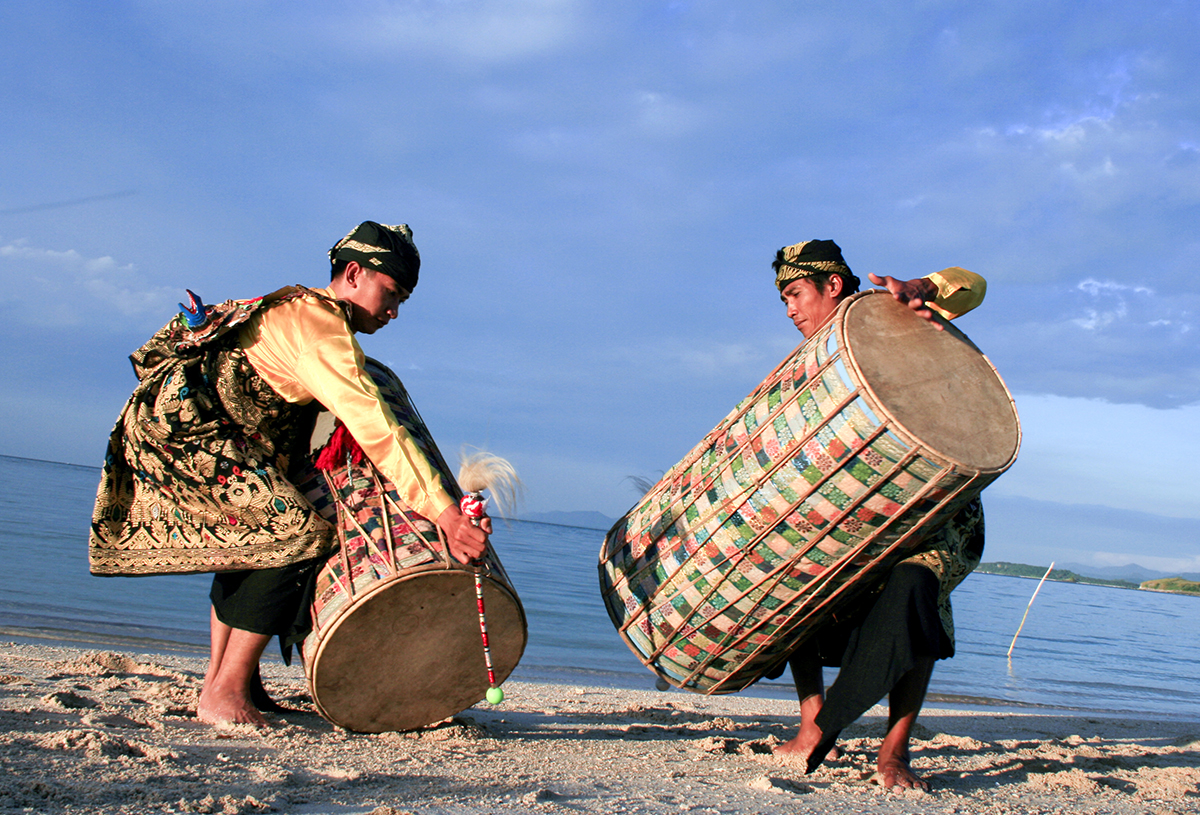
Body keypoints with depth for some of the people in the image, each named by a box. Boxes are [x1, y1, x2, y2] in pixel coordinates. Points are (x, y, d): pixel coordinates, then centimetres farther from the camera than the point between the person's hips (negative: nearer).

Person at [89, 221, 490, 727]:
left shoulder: (296, 308, 18)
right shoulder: (320, 324, -13)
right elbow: (374, 429, -23)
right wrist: (446, 515, -27)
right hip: (182, 424, -11)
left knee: (249, 537, 20)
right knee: (298, 536, -13)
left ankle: (219, 680, 22)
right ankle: (225, 695, -11)